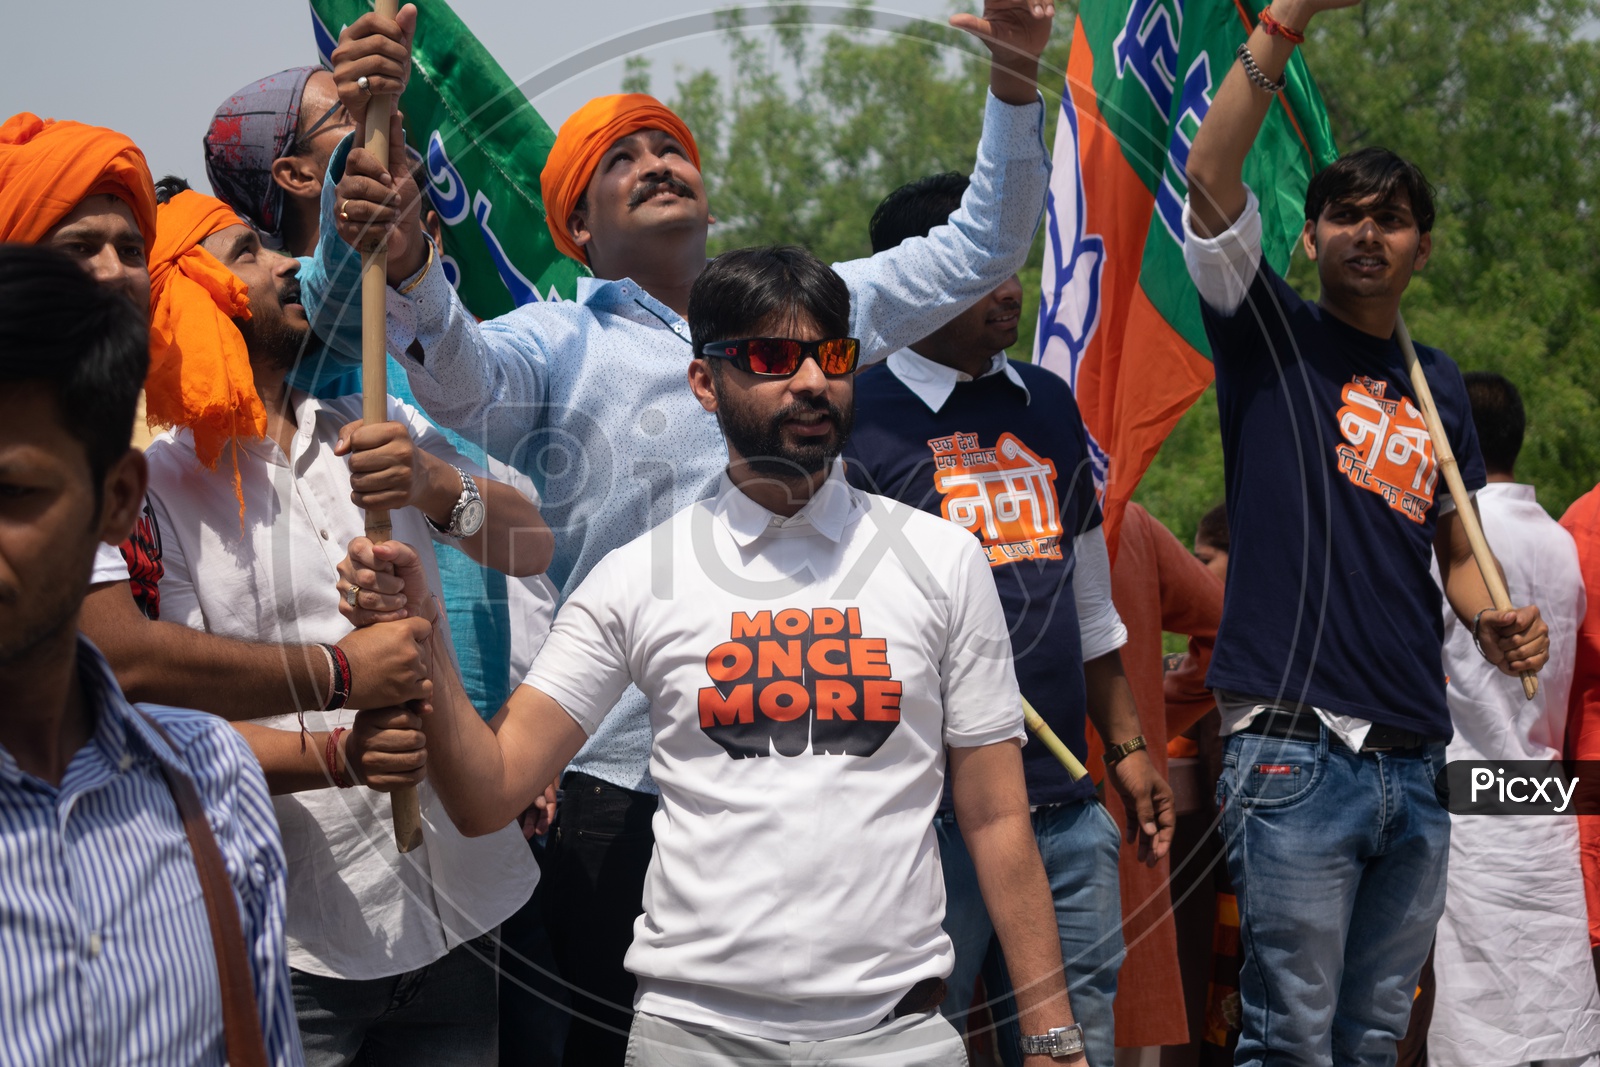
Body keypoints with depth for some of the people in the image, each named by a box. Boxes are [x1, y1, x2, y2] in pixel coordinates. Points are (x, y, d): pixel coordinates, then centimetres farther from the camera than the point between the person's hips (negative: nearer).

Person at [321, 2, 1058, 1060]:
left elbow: (980, 248, 16)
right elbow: (459, 376, -20)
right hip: (625, 772, -3)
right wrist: (408, 260, -41)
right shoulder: (560, 344, 2)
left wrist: (1016, 87, 1)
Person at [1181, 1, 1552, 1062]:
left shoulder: (1439, 385, 17)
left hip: (1415, 764, 6)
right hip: (1298, 755, -6)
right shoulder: (1273, 335, 2)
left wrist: (1496, 623, 1)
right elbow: (1211, 178, -13)